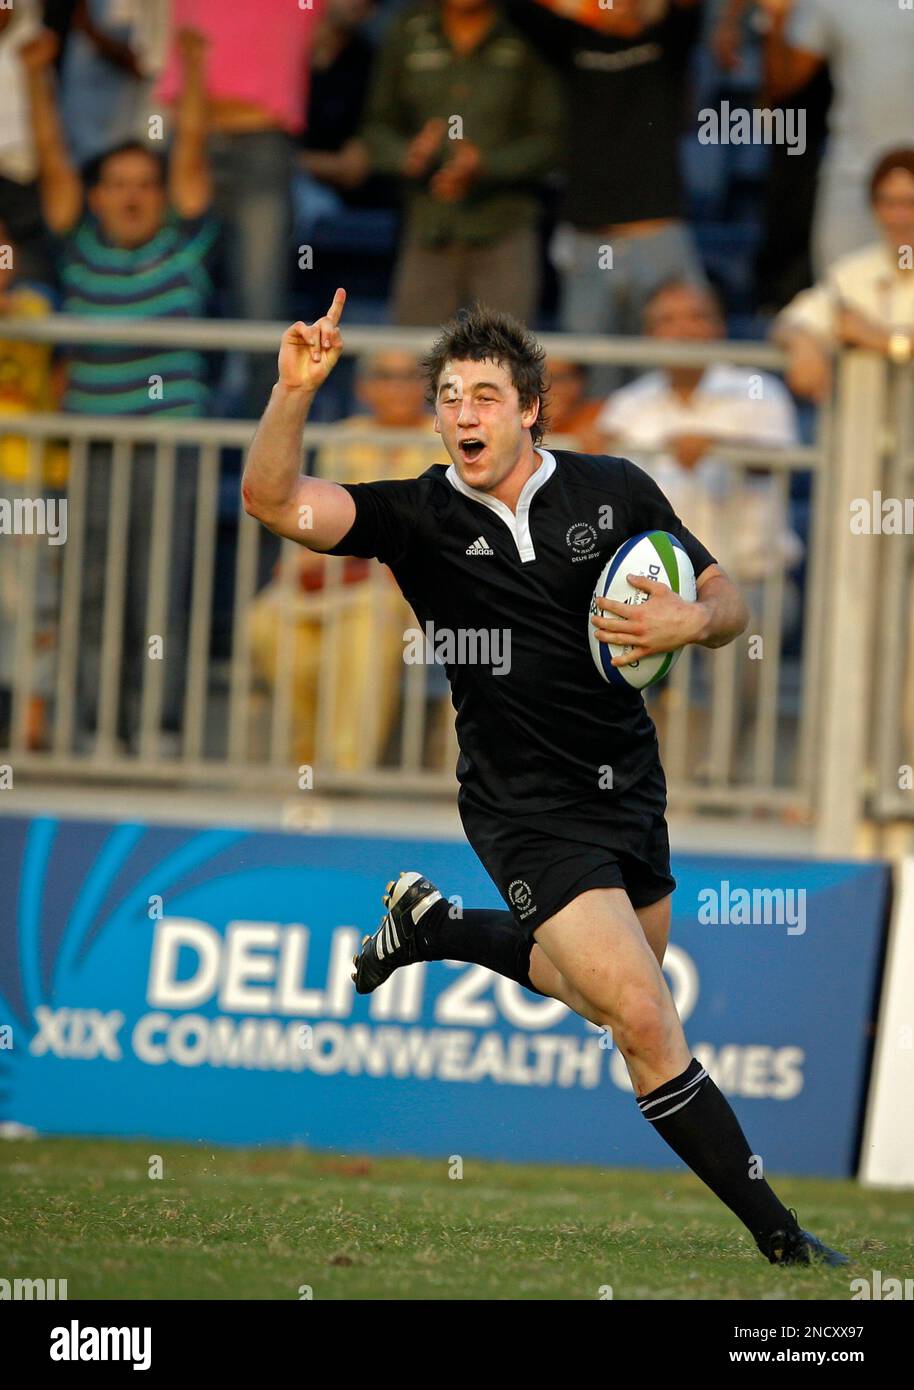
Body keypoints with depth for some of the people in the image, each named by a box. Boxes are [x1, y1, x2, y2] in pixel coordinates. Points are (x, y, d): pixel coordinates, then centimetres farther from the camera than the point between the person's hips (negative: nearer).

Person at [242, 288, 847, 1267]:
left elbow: (728, 603, 5)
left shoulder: (614, 490, -3)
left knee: (611, 989, 24)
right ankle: (778, 1235, -8)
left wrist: (691, 621, -18)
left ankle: (432, 923, 43)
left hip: (631, 784, 5)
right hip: (529, 810, -5)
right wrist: (293, 393, -35)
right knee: (644, 1019, -16)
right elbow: (273, 500, -19)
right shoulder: (417, 516, -9)